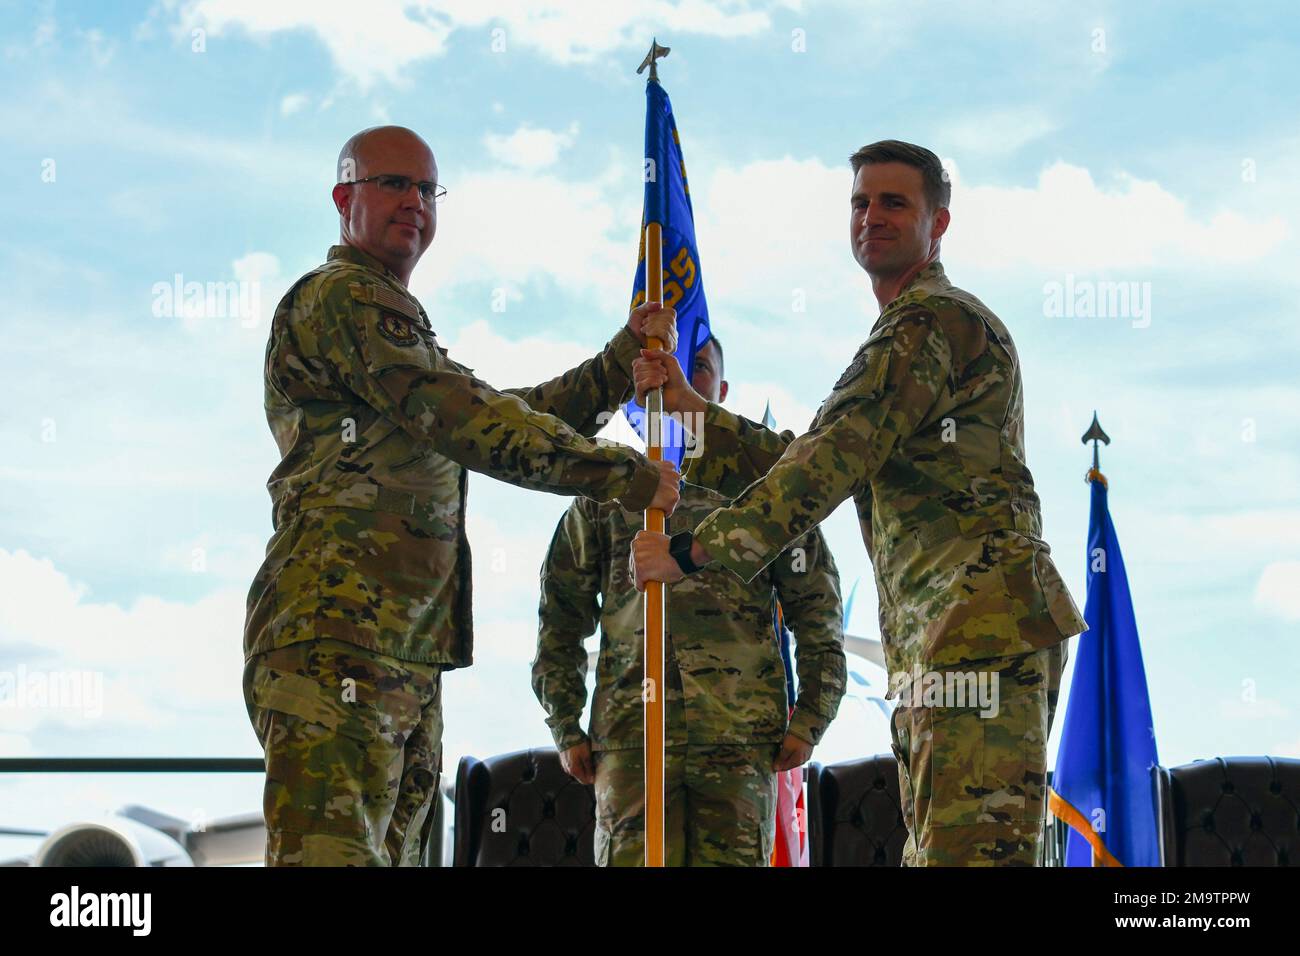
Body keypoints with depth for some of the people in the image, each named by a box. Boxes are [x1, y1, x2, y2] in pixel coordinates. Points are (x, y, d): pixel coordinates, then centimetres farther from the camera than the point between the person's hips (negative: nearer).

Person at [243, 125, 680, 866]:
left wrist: (626, 357, 18)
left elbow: (517, 419, 28)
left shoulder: (389, 320, 30)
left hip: (407, 660, 11)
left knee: (393, 850, 9)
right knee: (334, 851, -19)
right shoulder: (342, 298, -4)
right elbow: (467, 420, -15)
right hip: (340, 638, -10)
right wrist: (621, 474, -11)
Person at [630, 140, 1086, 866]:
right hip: (938, 642, 11)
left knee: (968, 849, -18)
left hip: (984, 622, -11)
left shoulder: (932, 321, -5)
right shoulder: (912, 334, 30)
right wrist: (691, 407, 17)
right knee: (936, 850, 12)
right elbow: (797, 458, 28)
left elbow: (833, 459, -14)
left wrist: (695, 548, -12)